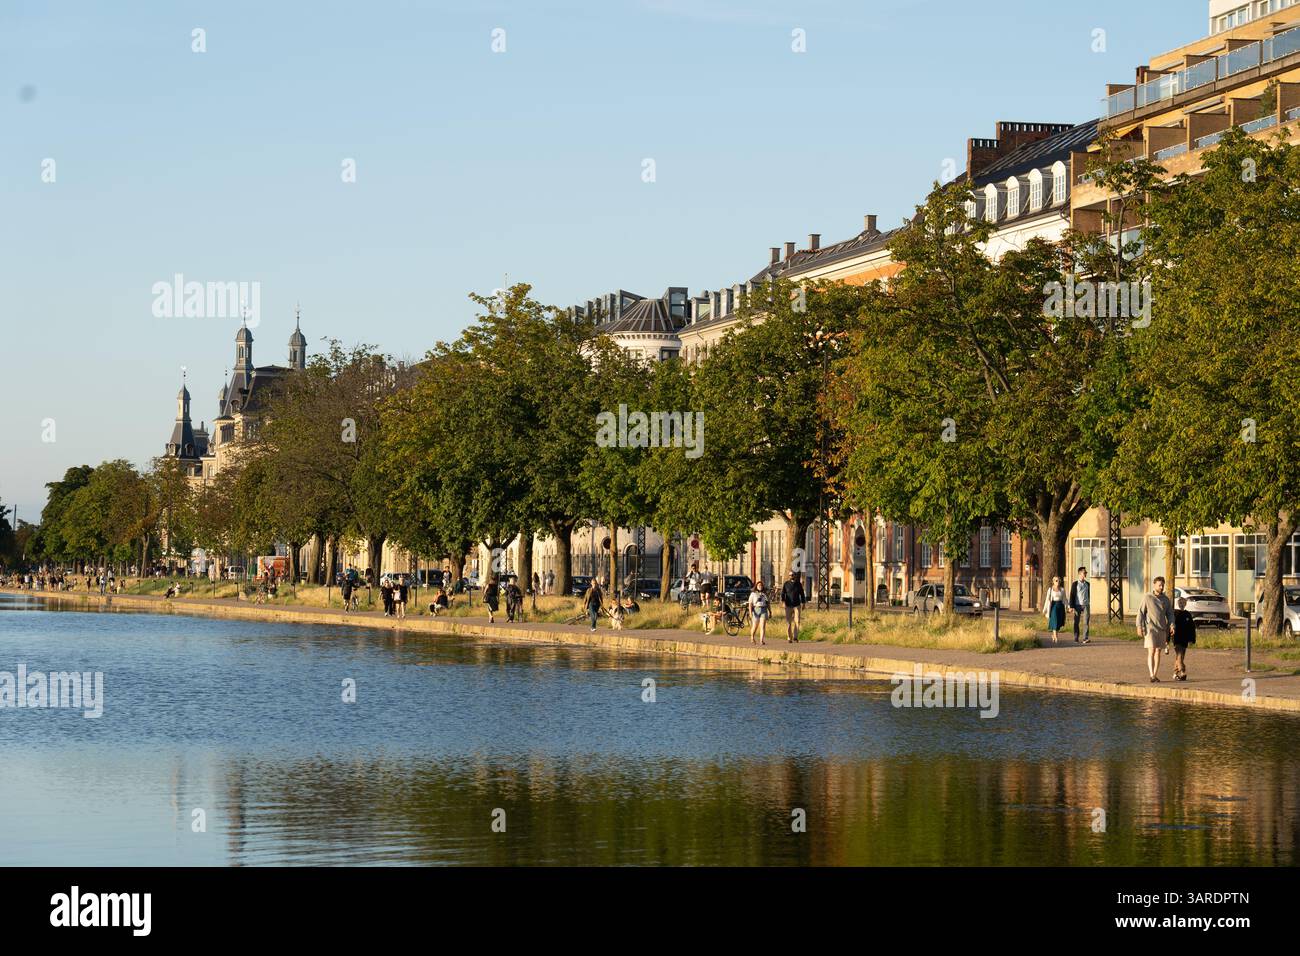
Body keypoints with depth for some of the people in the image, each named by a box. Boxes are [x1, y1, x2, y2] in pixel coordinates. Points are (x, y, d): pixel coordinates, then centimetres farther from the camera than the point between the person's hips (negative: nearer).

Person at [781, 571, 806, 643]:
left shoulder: (798, 584, 5)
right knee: (788, 622, 1)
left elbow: (802, 594, 11)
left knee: (797, 621, -10)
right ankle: (789, 638, 7)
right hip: (788, 606, 0)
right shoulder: (786, 584, 2)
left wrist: (803, 604, 8)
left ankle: (795, 638, -8)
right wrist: (783, 602, -18)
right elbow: (783, 594, -4)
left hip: (797, 605, 0)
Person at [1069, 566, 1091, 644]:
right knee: (1076, 623, 3)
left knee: (1086, 622, -9)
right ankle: (1076, 639, 12)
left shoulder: (1087, 584, 11)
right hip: (1077, 605, -2)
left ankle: (1085, 639, -13)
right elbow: (1072, 595, -3)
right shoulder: (1075, 584, 0)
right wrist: (1071, 606, -11)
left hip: (1086, 605, 2)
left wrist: (1089, 604, 18)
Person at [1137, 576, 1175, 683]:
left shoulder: (1165, 599, 9)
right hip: (1150, 629, -4)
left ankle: (1155, 675, 13)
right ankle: (1152, 676, -17)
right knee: (1151, 651, -11)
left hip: (1162, 629, 5)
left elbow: (1170, 614, 11)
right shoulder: (1147, 598, -3)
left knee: (1158, 652, 7)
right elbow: (1141, 613, -3)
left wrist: (1171, 625, -4)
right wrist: (1139, 627, -10)